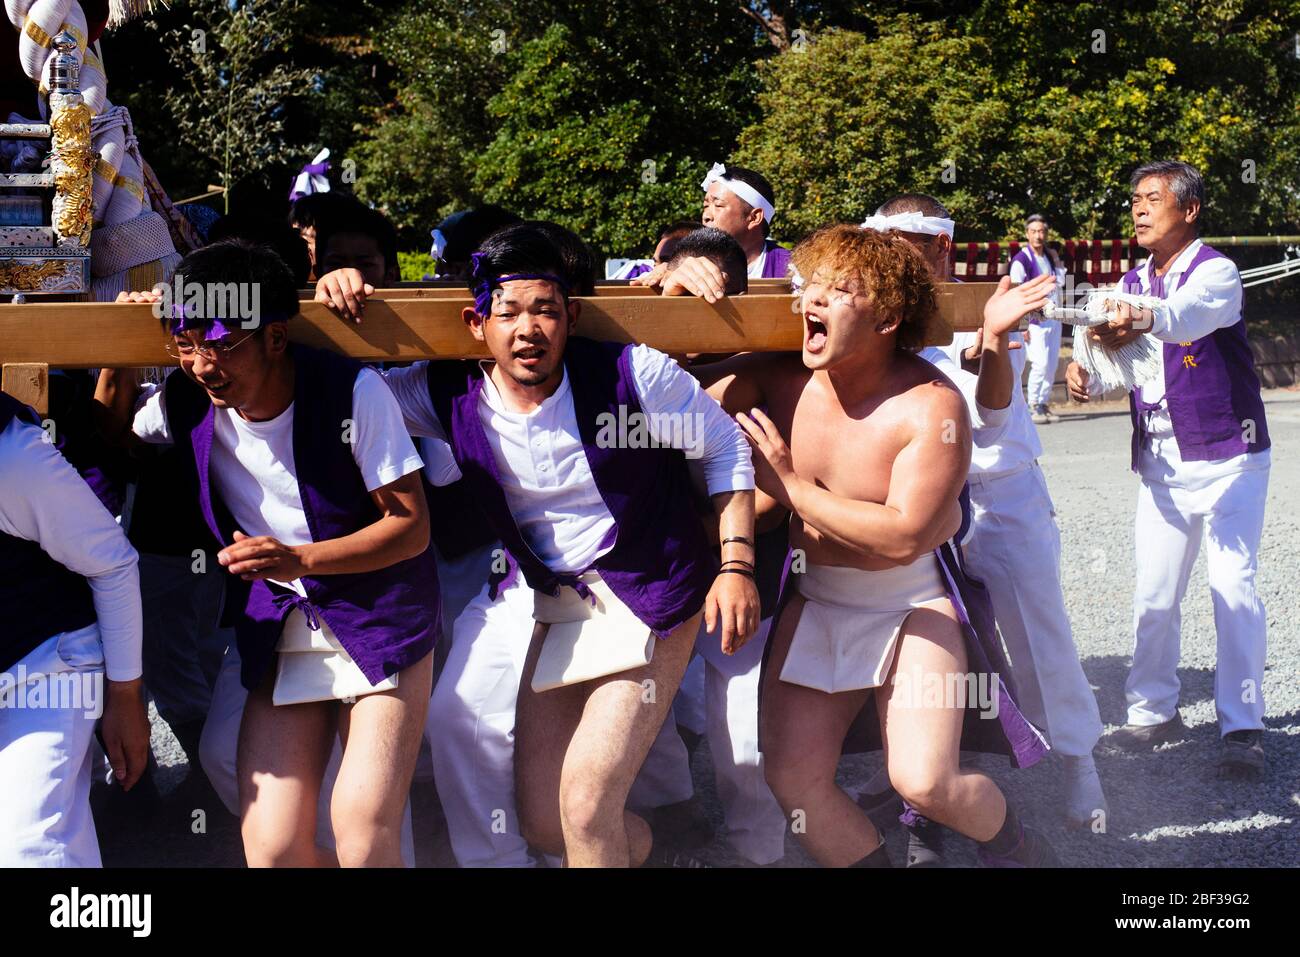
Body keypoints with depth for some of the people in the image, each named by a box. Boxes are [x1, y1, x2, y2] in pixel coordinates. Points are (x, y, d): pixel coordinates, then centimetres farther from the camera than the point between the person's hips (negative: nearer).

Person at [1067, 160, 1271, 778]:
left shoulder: (1215, 271, -12)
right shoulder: (1132, 286, 9)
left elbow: (1189, 315, -36)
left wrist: (1143, 319, -58)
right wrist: (1087, 373, -24)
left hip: (1227, 459, -5)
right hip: (1161, 463, 6)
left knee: (1234, 589, -10)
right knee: (1153, 593, 6)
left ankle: (1242, 728, -3)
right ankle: (1154, 711, 20)